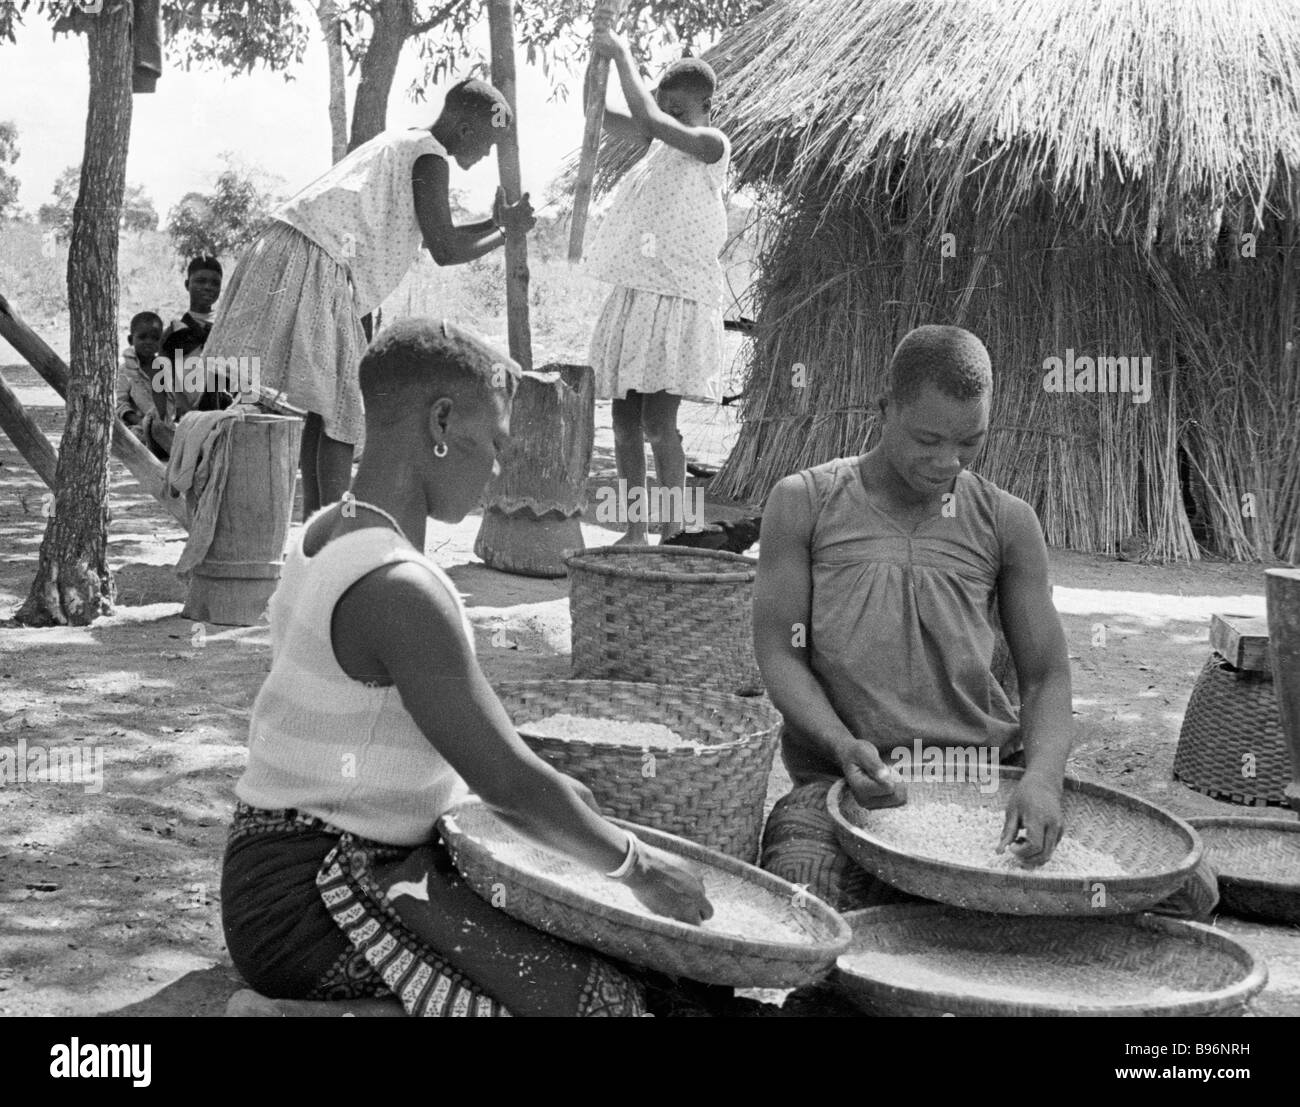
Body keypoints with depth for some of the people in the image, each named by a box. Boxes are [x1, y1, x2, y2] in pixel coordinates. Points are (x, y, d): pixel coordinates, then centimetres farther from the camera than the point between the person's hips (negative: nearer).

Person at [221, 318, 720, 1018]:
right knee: (608, 1000, -18)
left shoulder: (326, 534, 7)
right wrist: (638, 866, -6)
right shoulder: (400, 587, -24)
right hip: (315, 896, -10)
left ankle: (326, 997, 9)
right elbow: (509, 785, -22)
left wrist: (542, 790, 18)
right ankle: (300, 1011, -14)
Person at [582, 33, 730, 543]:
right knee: (624, 420, 5)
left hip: (679, 297, -7)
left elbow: (652, 122, -21)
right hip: (633, 293, 7)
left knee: (658, 421, -14)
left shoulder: (712, 145, -6)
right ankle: (634, 533, 13)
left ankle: (672, 534, -7)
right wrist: (599, 60, 0)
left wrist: (625, 56, -13)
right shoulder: (658, 142, 15)